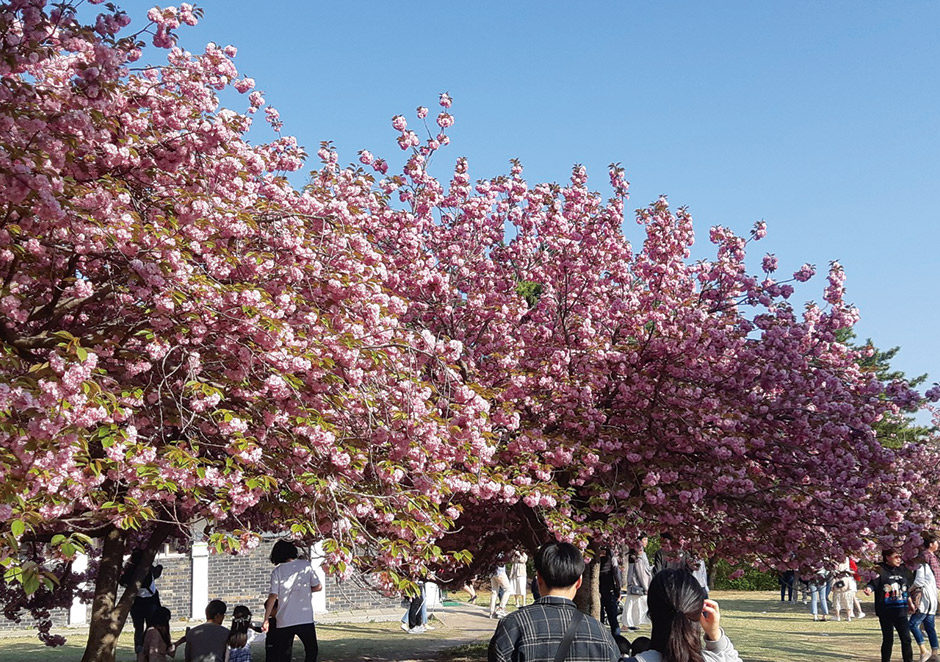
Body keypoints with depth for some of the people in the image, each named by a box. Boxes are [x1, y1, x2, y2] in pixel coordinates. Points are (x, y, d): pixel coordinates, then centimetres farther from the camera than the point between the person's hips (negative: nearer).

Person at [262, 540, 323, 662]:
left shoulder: (277, 571, -2)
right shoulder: (306, 565, 1)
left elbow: (273, 596, -8)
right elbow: (318, 587, 5)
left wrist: (266, 620, -5)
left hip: (284, 621, 0)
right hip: (305, 619, 0)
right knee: (312, 651, 18)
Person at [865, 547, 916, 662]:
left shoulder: (903, 571, 9)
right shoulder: (880, 571, -8)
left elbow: (906, 590, 21)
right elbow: (873, 583, -19)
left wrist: (910, 603, 29)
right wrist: (869, 589, -41)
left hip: (901, 612, 4)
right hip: (886, 612, -4)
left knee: (906, 638, 4)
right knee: (888, 640, 5)